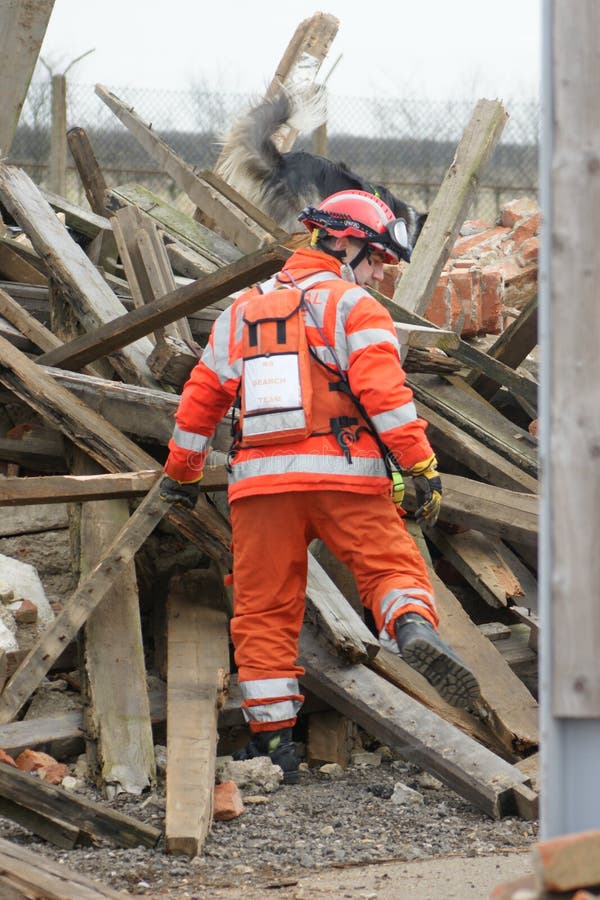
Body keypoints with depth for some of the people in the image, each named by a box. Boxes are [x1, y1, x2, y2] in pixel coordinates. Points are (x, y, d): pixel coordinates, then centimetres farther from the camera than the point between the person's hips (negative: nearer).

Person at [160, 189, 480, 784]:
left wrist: (181, 474, 32)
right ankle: (415, 629, -34)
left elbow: (202, 397, 22)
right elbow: (384, 392, -10)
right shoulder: (355, 307, 3)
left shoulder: (242, 311, 19)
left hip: (261, 484, 4)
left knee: (264, 610, 8)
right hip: (345, 476, -4)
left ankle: (272, 738, 7)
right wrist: (422, 467, -12)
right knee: (392, 567, -1)